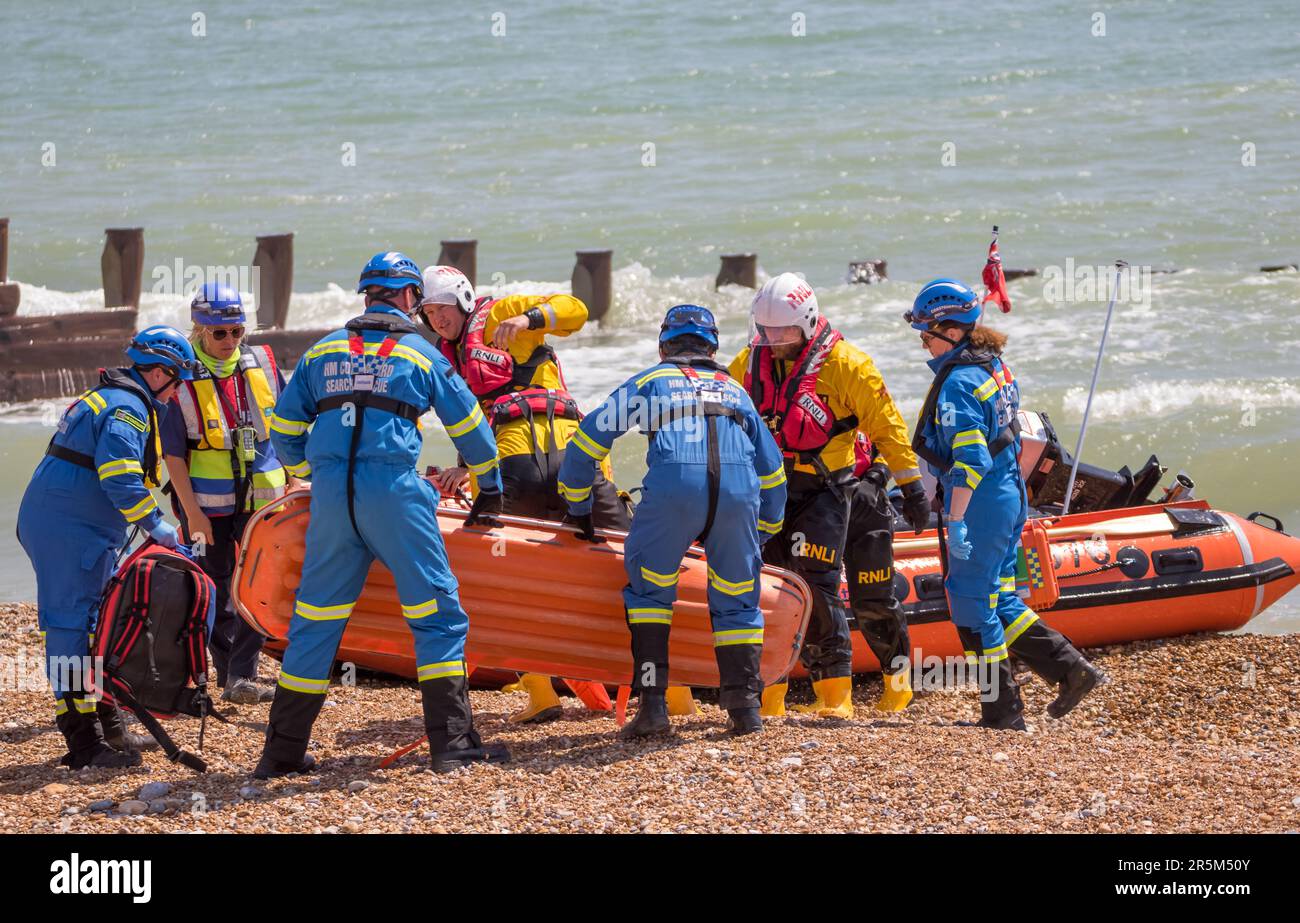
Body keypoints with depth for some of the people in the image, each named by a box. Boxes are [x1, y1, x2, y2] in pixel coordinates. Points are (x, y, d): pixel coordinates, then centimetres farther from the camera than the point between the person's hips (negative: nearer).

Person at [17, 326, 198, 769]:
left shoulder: (106, 399, 22)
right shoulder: (127, 409, -13)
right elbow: (119, 477, -25)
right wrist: (156, 525, -19)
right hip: (69, 529, -11)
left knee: (94, 625, 17)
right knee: (72, 626, -10)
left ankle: (106, 728, 25)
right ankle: (84, 743, -11)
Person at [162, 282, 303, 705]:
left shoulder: (262, 364, 2)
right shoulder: (182, 378, -10)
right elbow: (172, 453, -9)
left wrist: (296, 477, 9)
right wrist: (192, 512, -12)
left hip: (262, 497, 3)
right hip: (208, 504, -3)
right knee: (215, 594, 5)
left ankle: (242, 676, 2)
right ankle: (229, 676, 16)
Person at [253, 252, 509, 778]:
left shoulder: (323, 351, 17)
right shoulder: (421, 354, 9)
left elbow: (284, 427, 19)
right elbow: (469, 427, 15)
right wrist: (489, 491, 28)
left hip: (331, 497, 3)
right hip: (394, 493, -3)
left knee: (315, 620, 10)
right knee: (437, 615, 3)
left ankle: (282, 752, 11)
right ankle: (452, 743, -4)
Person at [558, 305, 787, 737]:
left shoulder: (649, 382, 28)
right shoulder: (735, 392, 35)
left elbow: (587, 440, 26)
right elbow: (772, 471, 37)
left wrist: (578, 508, 36)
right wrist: (763, 533, 48)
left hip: (673, 482, -2)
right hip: (739, 490, 2)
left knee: (649, 588, 14)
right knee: (737, 599, 17)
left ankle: (653, 703, 4)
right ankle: (745, 706, 10)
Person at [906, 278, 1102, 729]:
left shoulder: (958, 383, -18)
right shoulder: (996, 367, 12)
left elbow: (970, 461, -25)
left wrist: (956, 520, -25)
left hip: (980, 505, -10)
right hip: (1009, 497, 10)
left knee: (973, 604, -1)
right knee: (999, 600, 17)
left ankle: (1002, 710, 4)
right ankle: (1070, 669, 11)